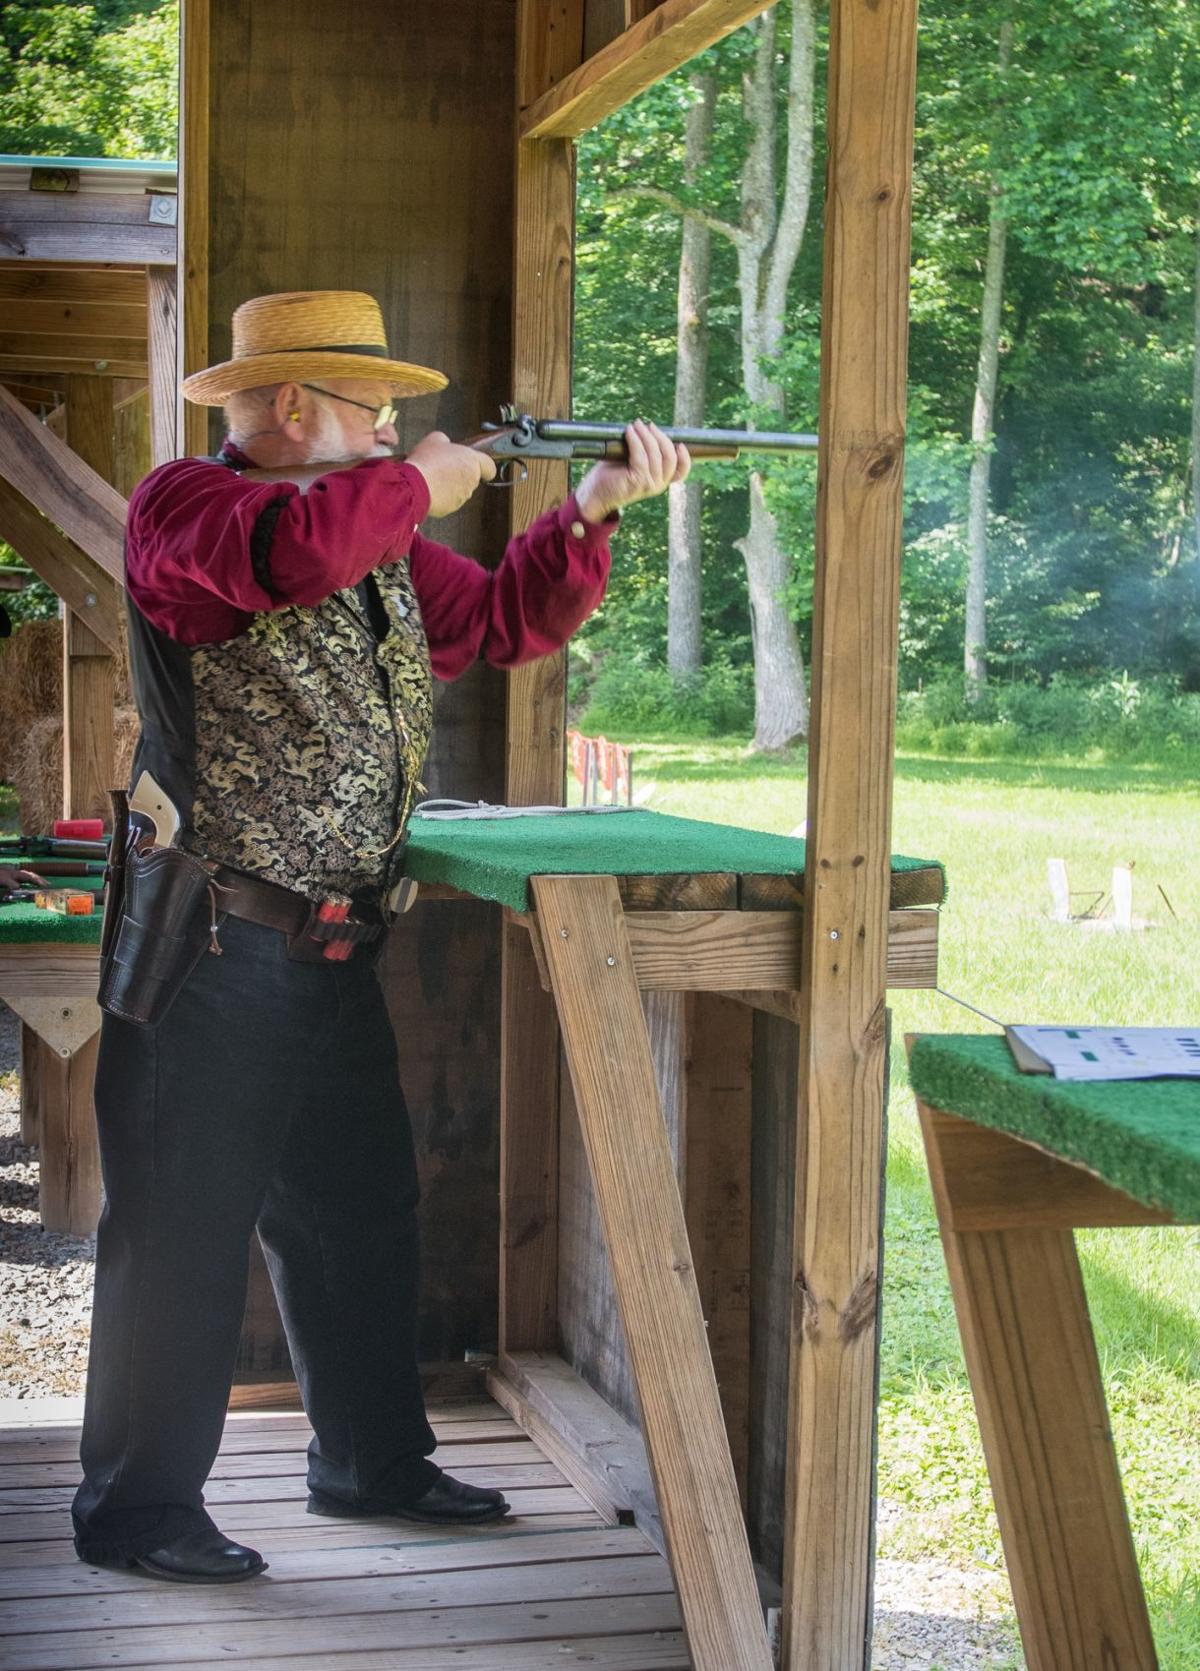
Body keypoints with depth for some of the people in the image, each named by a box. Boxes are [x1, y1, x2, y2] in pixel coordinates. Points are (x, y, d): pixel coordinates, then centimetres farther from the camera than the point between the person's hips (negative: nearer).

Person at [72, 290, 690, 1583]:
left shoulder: (386, 546, 16)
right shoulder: (184, 504, -10)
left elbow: (504, 620, 22)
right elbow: (301, 546, -31)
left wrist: (591, 512, 7)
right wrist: (419, 486, -14)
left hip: (335, 955, 9)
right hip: (213, 955, -9)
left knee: (360, 1218, 17)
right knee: (183, 1233, -2)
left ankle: (372, 1464, 32)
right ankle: (136, 1508, 9)